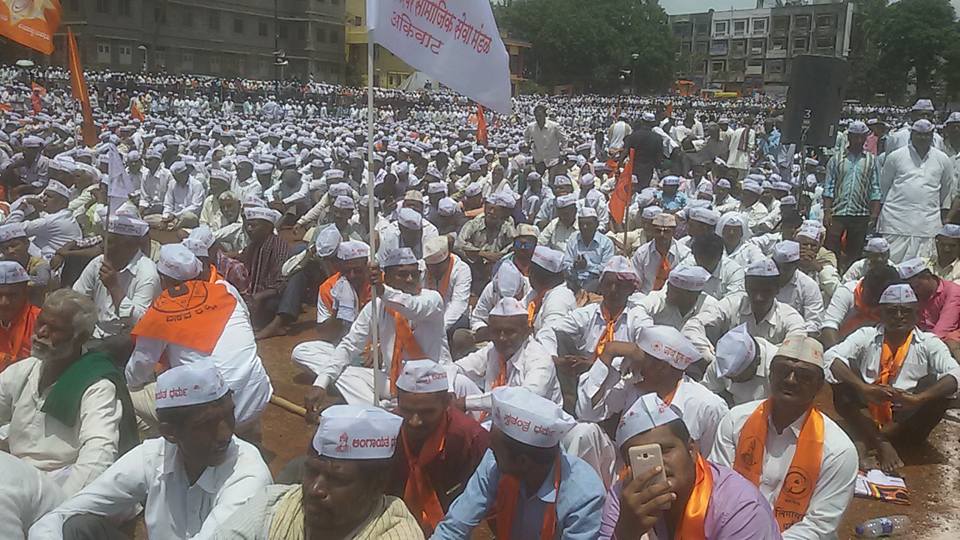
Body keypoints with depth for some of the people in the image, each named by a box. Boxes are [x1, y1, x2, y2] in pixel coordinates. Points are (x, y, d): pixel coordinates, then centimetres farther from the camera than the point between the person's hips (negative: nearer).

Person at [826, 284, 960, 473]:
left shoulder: (928, 343, 1)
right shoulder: (866, 336, 0)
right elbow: (830, 357, -17)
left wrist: (916, 399, -33)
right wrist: (864, 389, -32)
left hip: (906, 422, 0)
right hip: (866, 416, 0)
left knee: (935, 382, -24)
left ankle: (865, 442, -23)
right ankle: (881, 443, -26)